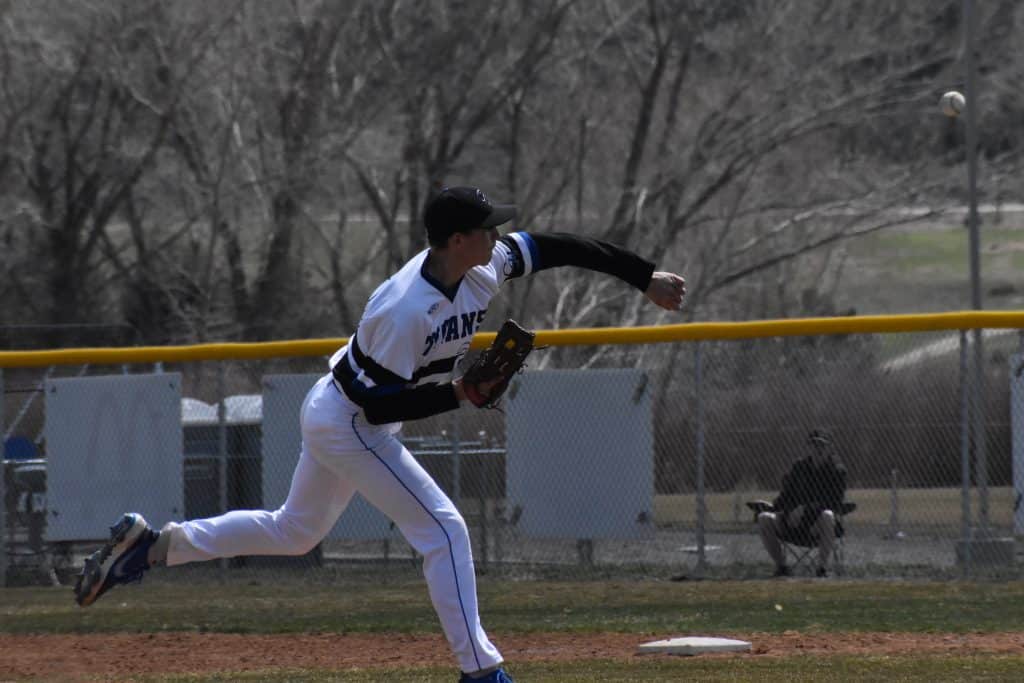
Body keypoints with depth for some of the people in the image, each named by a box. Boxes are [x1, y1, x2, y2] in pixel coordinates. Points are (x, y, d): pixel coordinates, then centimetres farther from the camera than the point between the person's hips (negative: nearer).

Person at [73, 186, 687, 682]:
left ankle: (153, 544, 25)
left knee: (295, 532, 22)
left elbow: (558, 248, -1)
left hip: (336, 417, 9)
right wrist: (457, 396, -32)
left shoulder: (484, 267, -10)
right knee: (443, 529, -11)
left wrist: (645, 277, -1)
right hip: (349, 422, -9)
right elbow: (378, 404, -28)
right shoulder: (405, 311, -33)